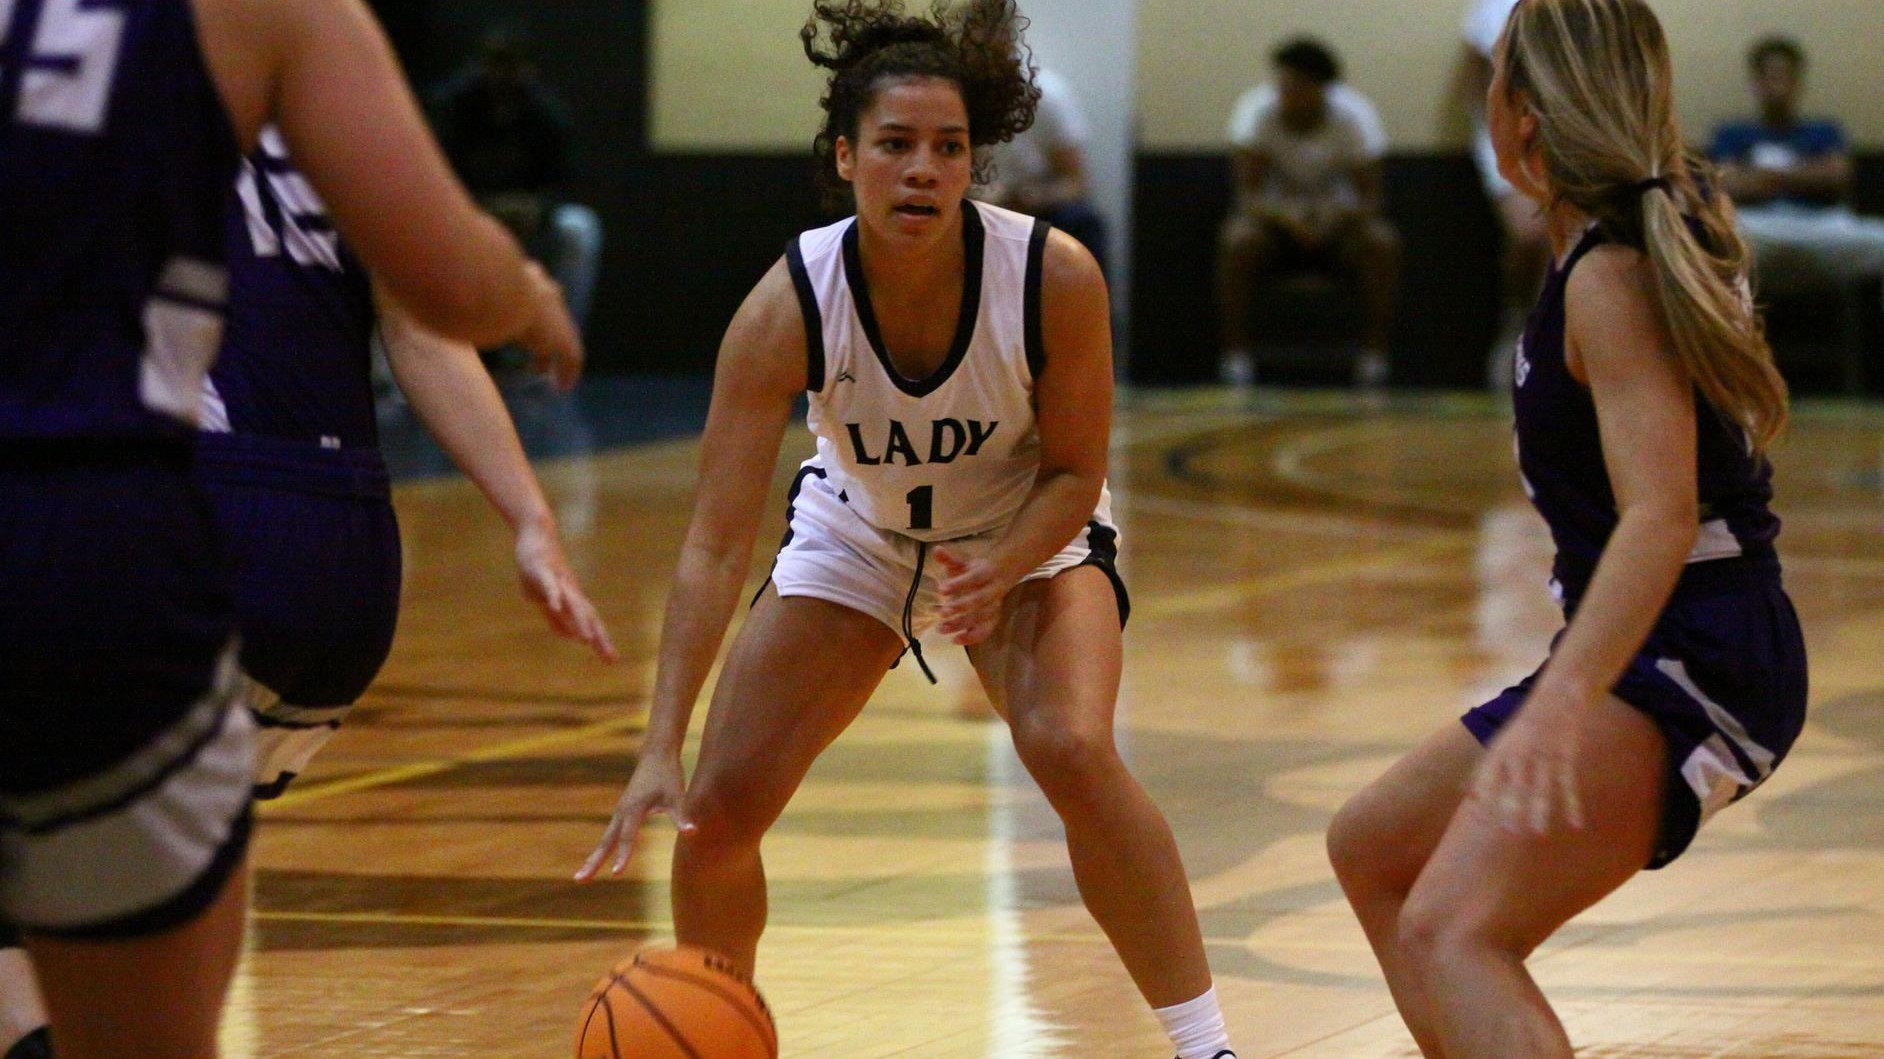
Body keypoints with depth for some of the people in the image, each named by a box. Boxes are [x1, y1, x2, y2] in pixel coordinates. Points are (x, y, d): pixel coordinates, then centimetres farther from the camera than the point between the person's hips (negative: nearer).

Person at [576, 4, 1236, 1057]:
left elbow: (1074, 471, -14)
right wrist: (662, 749, -39)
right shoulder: (788, 307, -30)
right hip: (856, 534, 2)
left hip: (1030, 535, -2)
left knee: (1073, 748, -29)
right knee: (718, 803, -6)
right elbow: (715, 545, -31)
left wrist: (995, 572, -35)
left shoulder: (1057, 277, -30)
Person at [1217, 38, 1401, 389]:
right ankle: (1236, 358, -26)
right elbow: (1249, 194, -21)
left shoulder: (1354, 116, -18)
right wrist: (1286, 215, -43)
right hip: (1274, 215, 0)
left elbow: (1370, 197, -16)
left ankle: (1374, 358, -22)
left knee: (1383, 243, -30)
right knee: (1238, 242, -33)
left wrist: (1337, 214, -39)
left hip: (1338, 215, 1)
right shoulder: (1256, 112, -19)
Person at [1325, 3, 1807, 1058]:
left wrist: (1562, 702, -43)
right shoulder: (1676, 223, 9)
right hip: (1669, 654, 11)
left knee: (1451, 932, -30)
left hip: (1690, 657, -11)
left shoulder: (1608, 280, -18)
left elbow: (1661, 517, -31)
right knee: (1373, 848, 24)